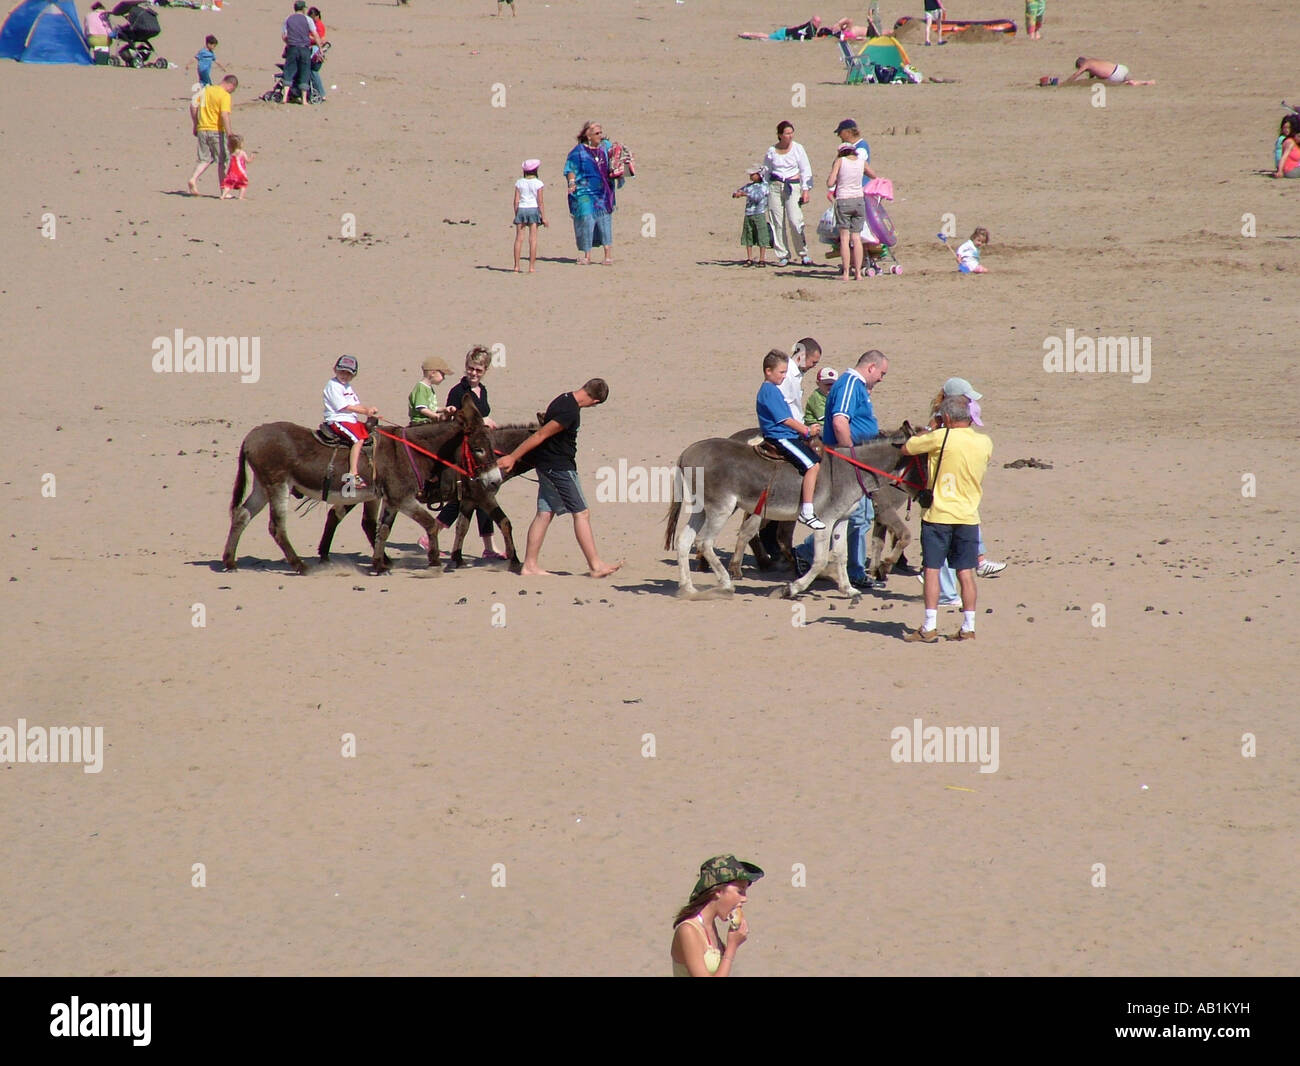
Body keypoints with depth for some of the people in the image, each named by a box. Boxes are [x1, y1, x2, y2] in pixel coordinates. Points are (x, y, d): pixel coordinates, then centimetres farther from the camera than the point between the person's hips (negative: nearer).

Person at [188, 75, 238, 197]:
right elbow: (224, 115, -21)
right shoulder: (225, 96, -11)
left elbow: (193, 105, 10)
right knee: (221, 161, 7)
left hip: (202, 130, 5)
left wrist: (195, 125, 17)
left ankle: (193, 179, -11)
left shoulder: (206, 90, 8)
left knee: (205, 159, 13)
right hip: (216, 131, -5)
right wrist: (229, 135, -21)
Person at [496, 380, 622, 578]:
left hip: (547, 466, 10)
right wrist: (513, 457, -17)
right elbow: (541, 435, -21)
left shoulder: (565, 400, 8)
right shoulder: (570, 412, -23)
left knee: (545, 513, 8)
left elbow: (545, 426, 19)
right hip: (560, 468, -10)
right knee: (581, 513, -4)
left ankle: (530, 564, 8)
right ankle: (595, 566, -1)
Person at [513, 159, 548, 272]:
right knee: (533, 239, 0)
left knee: (519, 238, 5)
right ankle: (532, 267, -2)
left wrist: (516, 215, 11)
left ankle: (516, 266, 4)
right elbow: (540, 201, -6)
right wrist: (543, 217, -2)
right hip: (533, 209, -2)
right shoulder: (538, 183, -4)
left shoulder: (519, 183, 2)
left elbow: (516, 201, 2)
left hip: (521, 209, 2)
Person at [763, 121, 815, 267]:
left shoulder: (797, 148, 2)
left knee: (795, 221, -12)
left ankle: (803, 254, 0)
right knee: (777, 223, -1)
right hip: (775, 187, 2)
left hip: (793, 186, -2)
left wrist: (806, 190, -3)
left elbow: (805, 170, 4)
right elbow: (766, 172, 15)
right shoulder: (772, 151, 7)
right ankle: (783, 256, 6)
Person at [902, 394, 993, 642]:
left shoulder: (941, 438, -13)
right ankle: (968, 628, 7)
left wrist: (927, 433, 14)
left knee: (932, 570, 1)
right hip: (968, 516, 4)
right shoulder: (985, 443, 2)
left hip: (938, 515, -4)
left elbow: (906, 447, -3)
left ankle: (929, 628, -2)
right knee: (966, 572, 7)